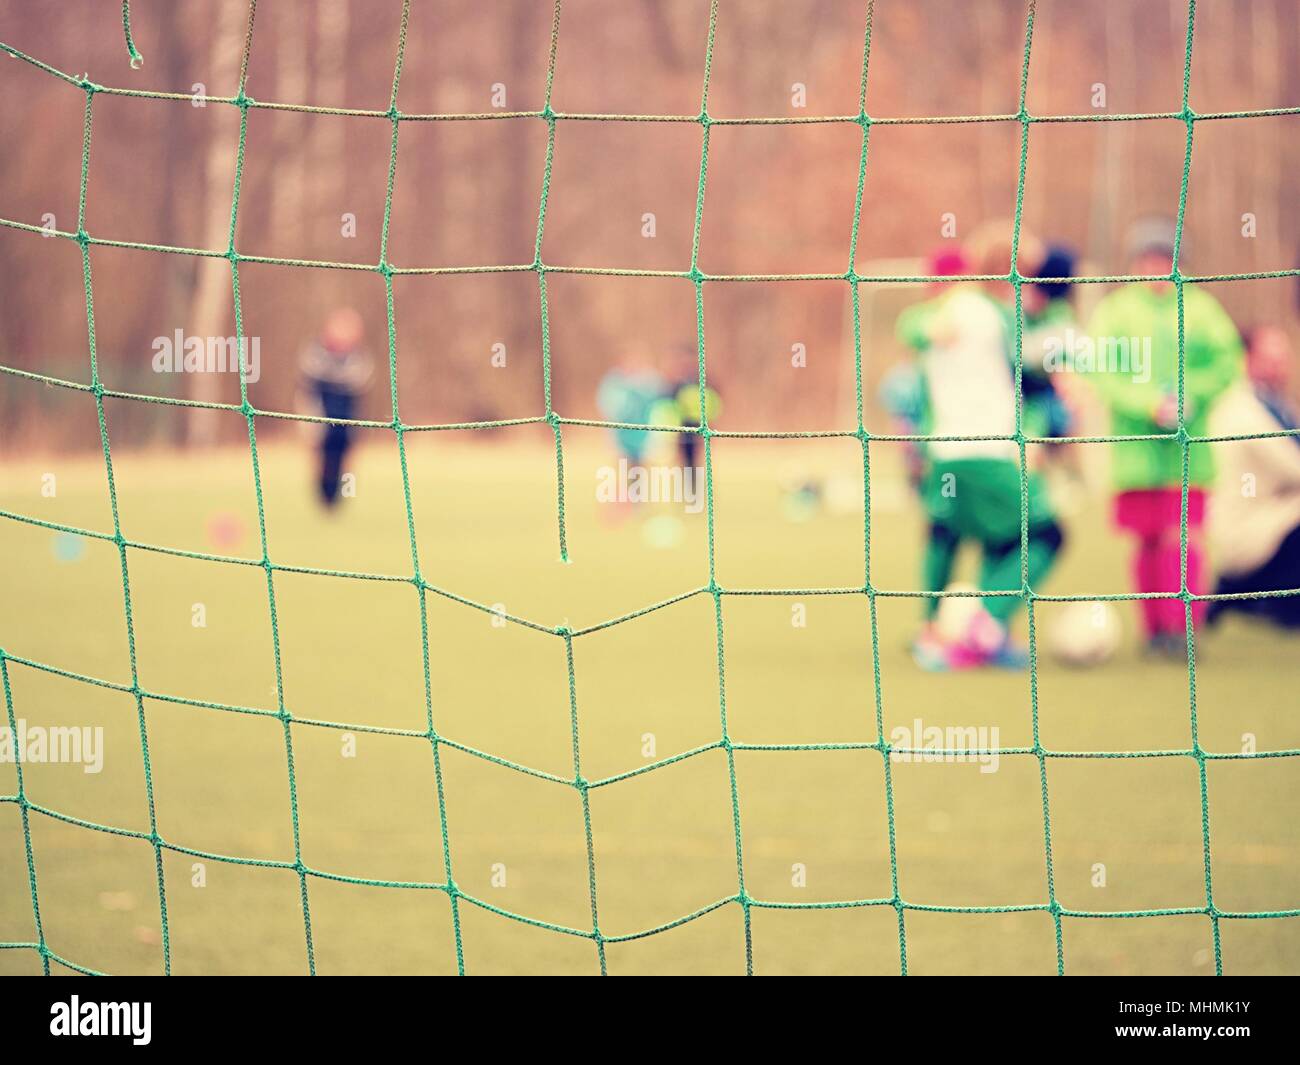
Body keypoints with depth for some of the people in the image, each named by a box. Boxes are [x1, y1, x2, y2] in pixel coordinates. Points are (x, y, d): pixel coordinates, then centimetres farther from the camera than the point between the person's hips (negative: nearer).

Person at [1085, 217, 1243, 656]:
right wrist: (1150, 405, -17)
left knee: (1182, 536, -10)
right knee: (1148, 541, 4)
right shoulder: (1114, 310, 3)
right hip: (1136, 443, 0)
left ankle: (1183, 628, -8)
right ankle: (1154, 629, 15)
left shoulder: (1198, 307, 6)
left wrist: (1190, 393, -13)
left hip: (1187, 444, 0)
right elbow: (1101, 373, -5)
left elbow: (1227, 361, 3)